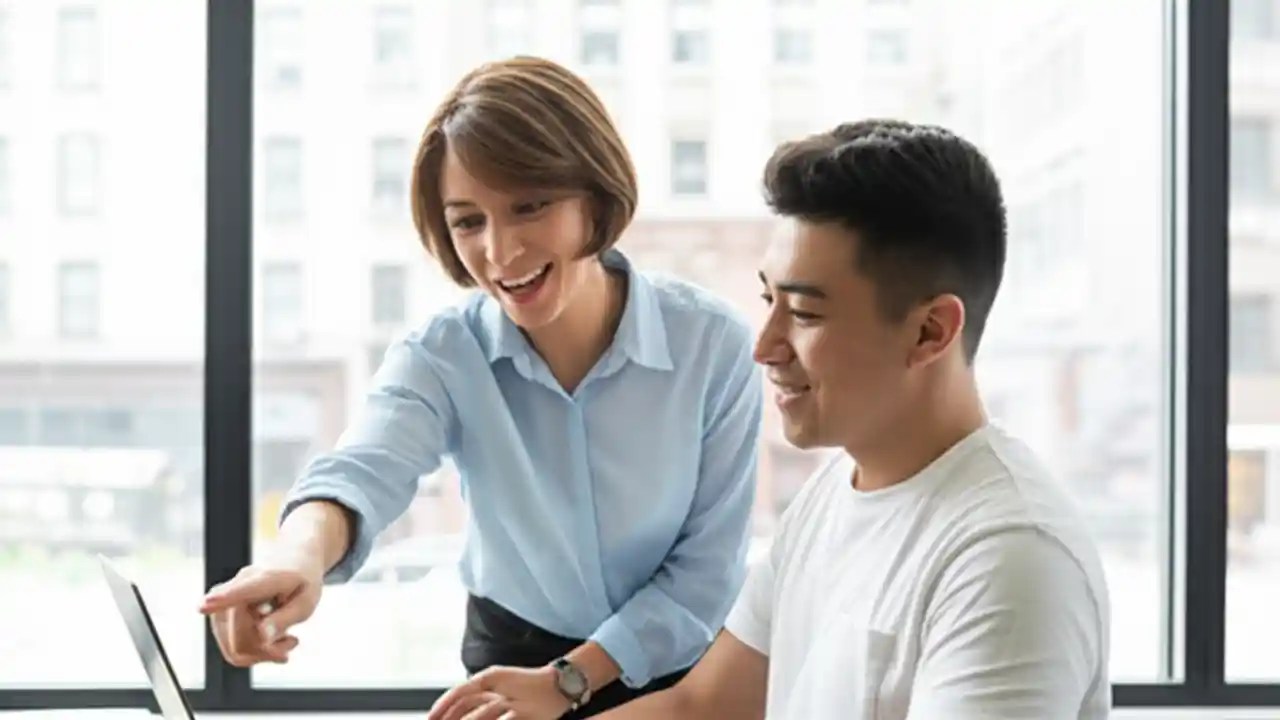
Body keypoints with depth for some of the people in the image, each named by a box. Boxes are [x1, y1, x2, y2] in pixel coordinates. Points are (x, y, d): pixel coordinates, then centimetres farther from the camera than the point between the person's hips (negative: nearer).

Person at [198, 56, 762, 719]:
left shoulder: (714, 345, -20)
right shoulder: (443, 355, -18)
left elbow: (709, 565, -15)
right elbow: (364, 467, -38)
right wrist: (299, 558, -59)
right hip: (511, 660, 1)